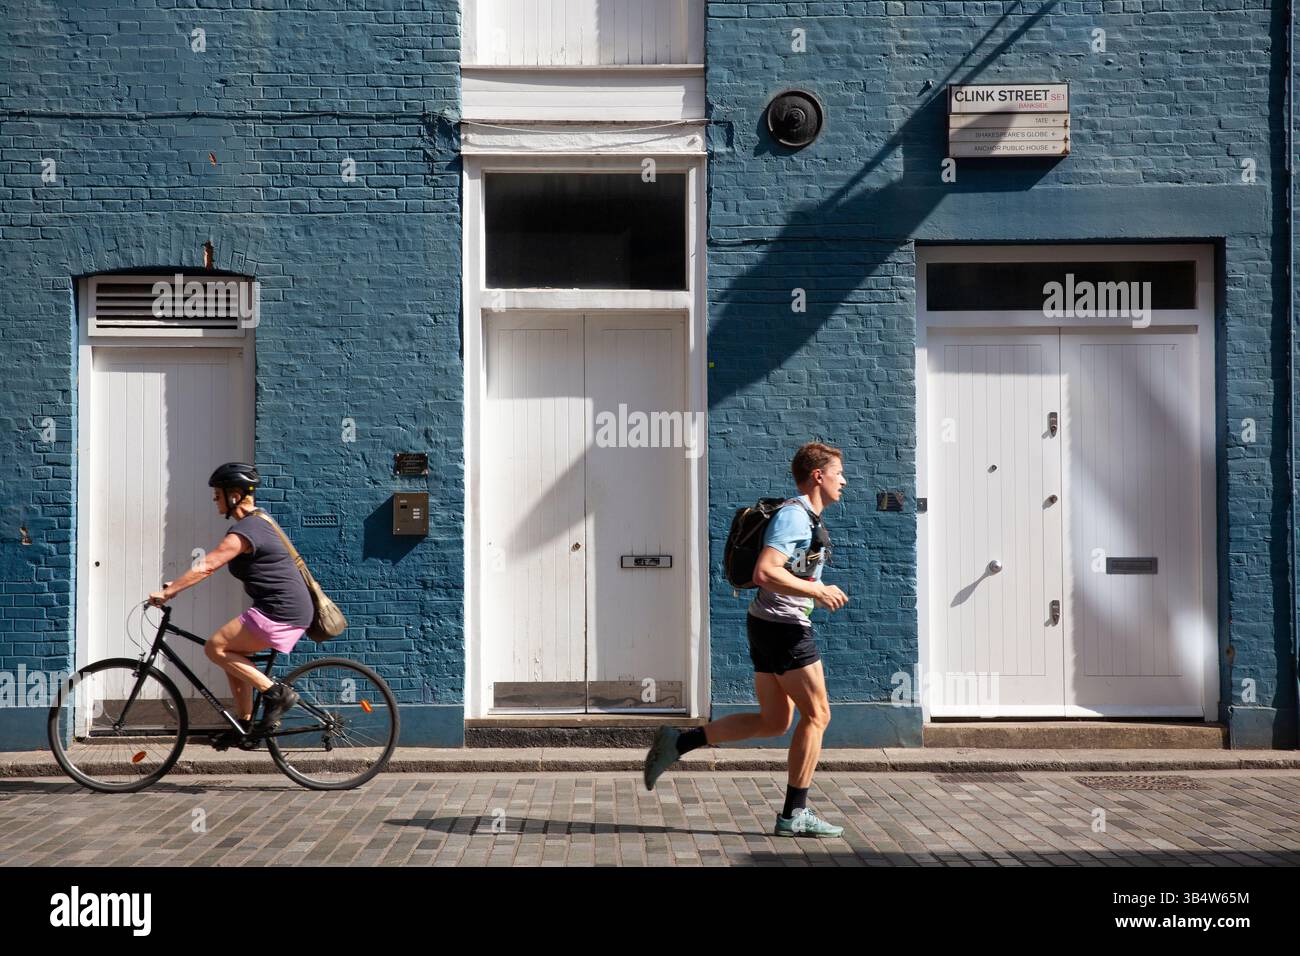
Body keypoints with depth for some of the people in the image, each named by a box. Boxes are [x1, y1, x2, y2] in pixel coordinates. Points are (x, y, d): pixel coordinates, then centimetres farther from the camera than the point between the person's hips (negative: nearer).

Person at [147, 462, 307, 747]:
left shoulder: (245, 530, -15)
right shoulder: (257, 521, 17)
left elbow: (207, 567, -19)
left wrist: (167, 592, -15)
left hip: (280, 612, -10)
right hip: (292, 608, 10)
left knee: (215, 648, -7)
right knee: (231, 654, 16)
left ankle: (276, 692, -6)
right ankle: (245, 724, 21)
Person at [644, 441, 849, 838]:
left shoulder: (806, 518, 17)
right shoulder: (794, 516, -16)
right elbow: (765, 572, -27)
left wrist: (821, 592, 17)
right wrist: (817, 591, -21)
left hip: (768, 625, 10)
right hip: (784, 627, -10)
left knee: (774, 722, 13)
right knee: (816, 715, -1)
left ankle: (678, 742, 11)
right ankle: (794, 814, 6)